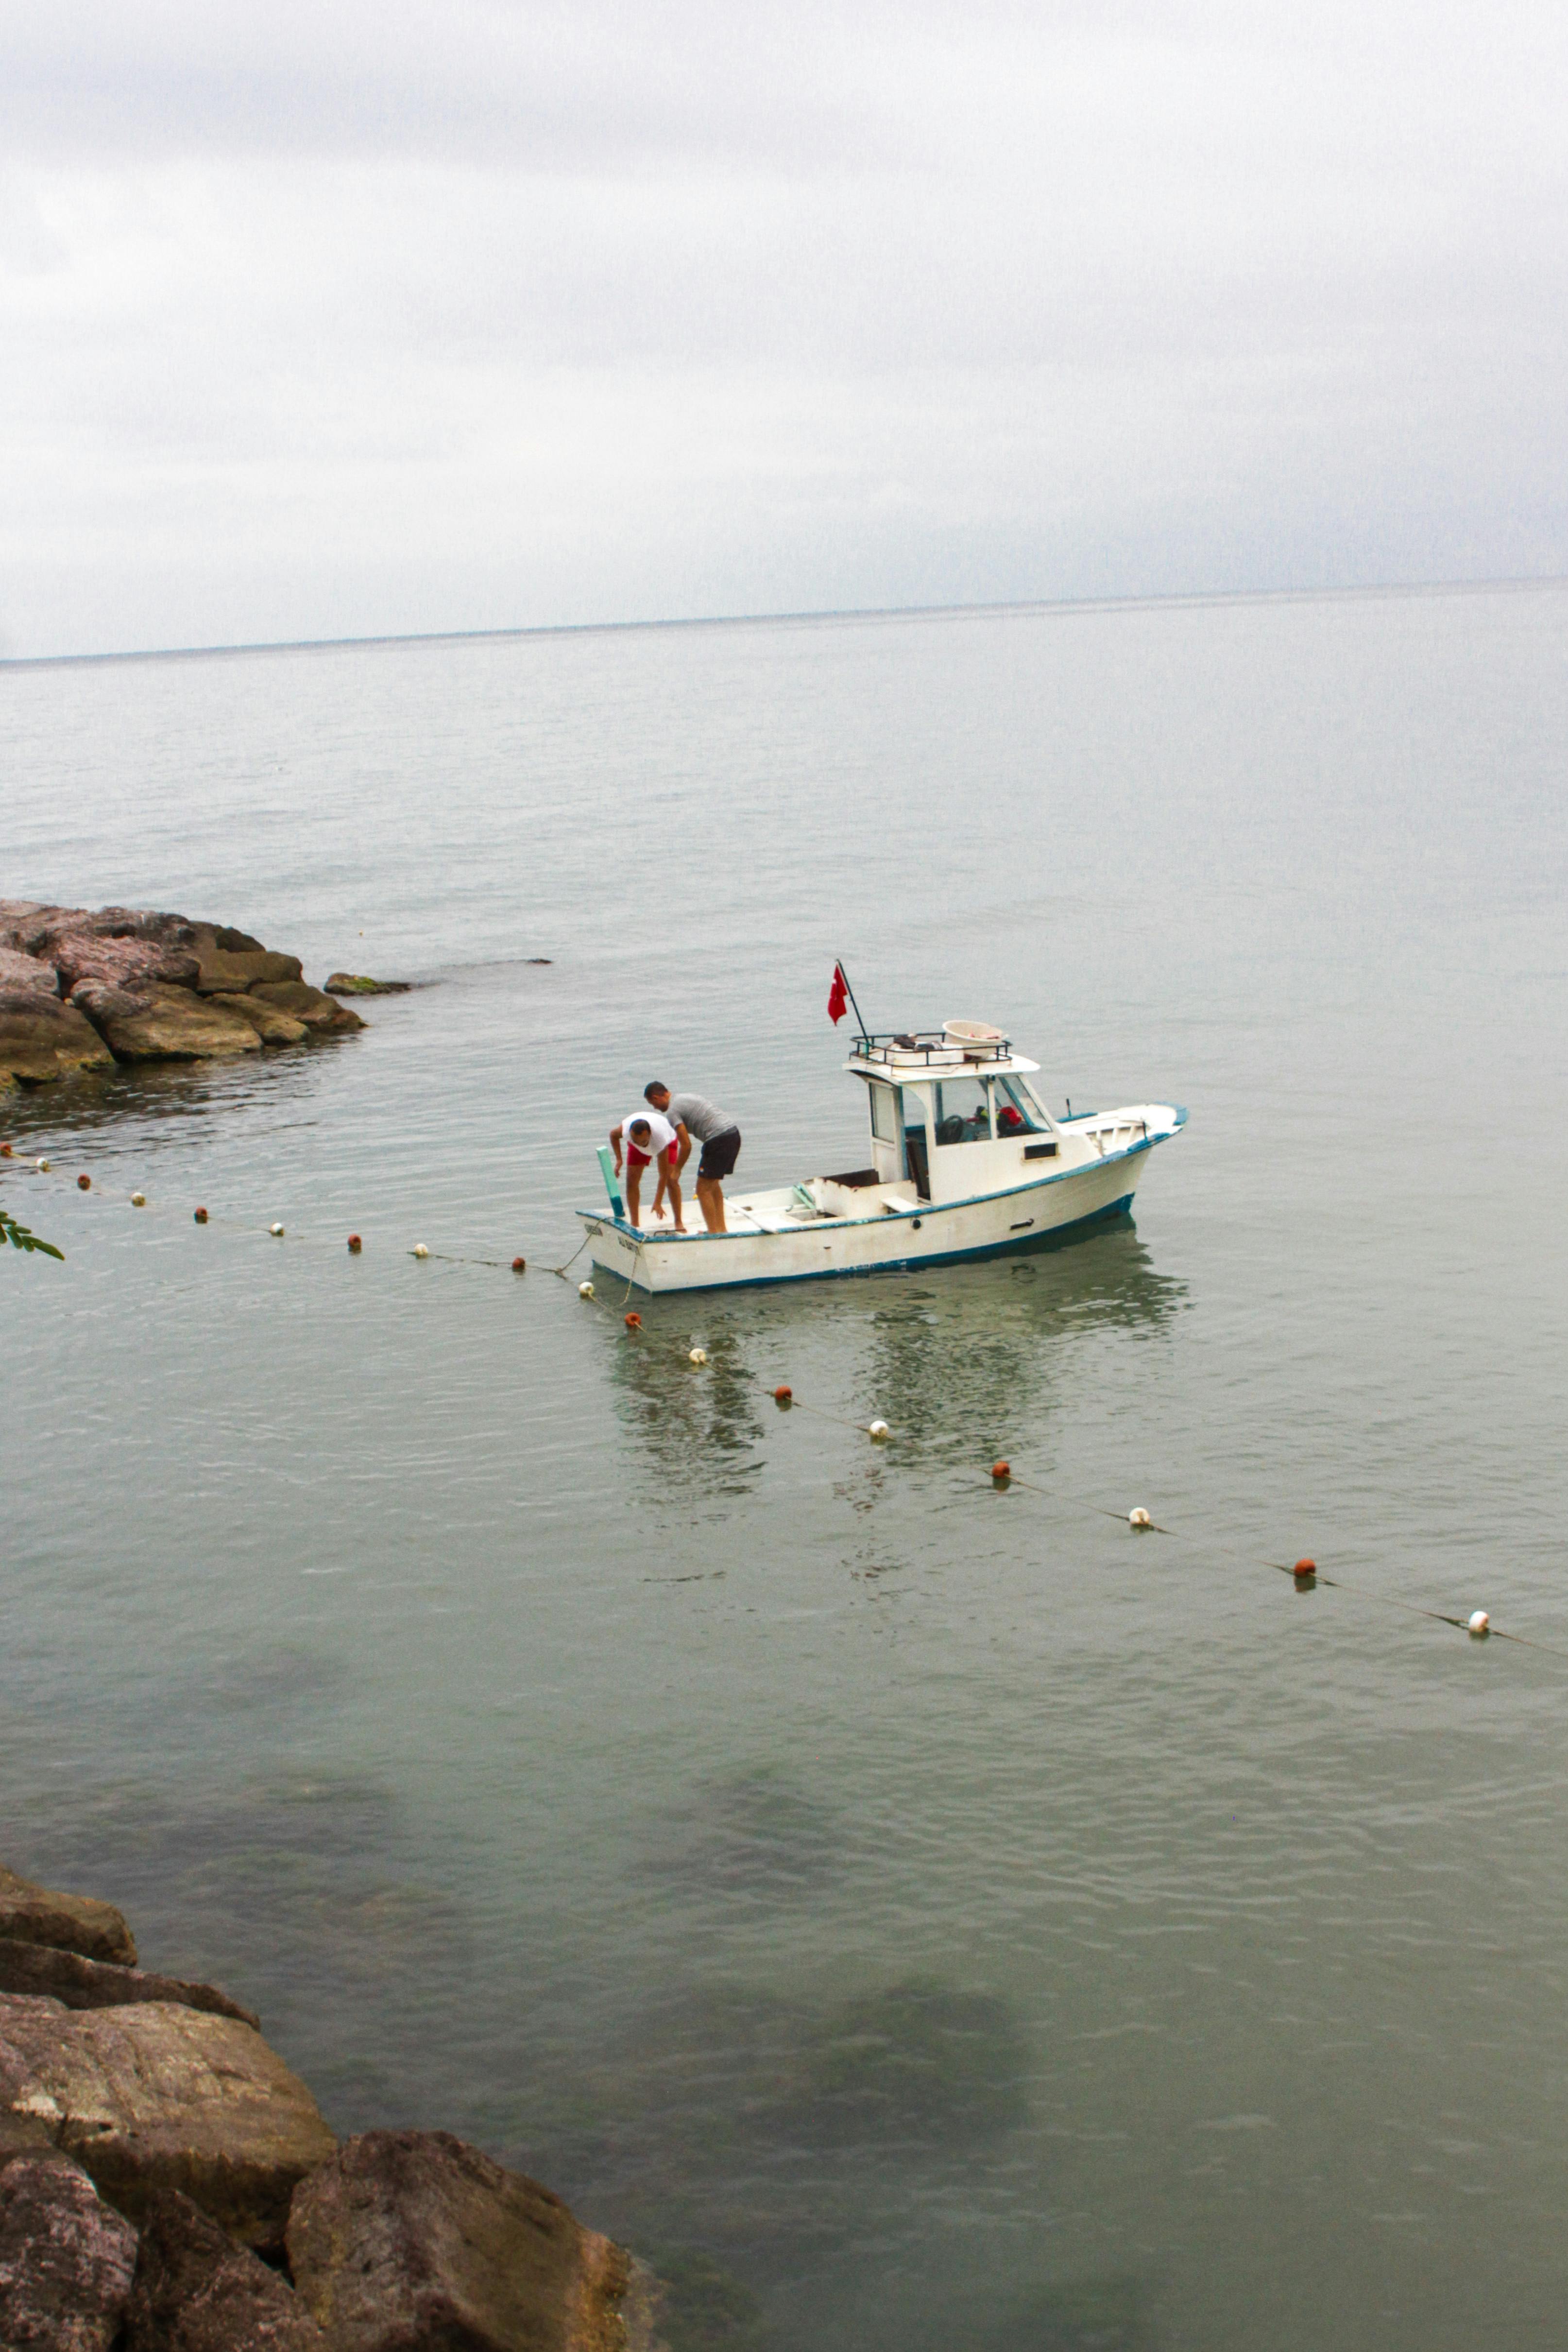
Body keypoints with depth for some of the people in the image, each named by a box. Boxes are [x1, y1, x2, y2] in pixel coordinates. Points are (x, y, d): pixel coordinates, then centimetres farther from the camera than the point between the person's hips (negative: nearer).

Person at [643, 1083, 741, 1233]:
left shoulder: (673, 1111, -5)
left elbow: (686, 1146, -9)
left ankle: (714, 1233, -4)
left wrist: (677, 1171, 4)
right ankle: (721, 1230, 22)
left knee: (703, 1189, -2)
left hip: (719, 1140, -9)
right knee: (713, 1184, 21)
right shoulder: (687, 1097, 23)